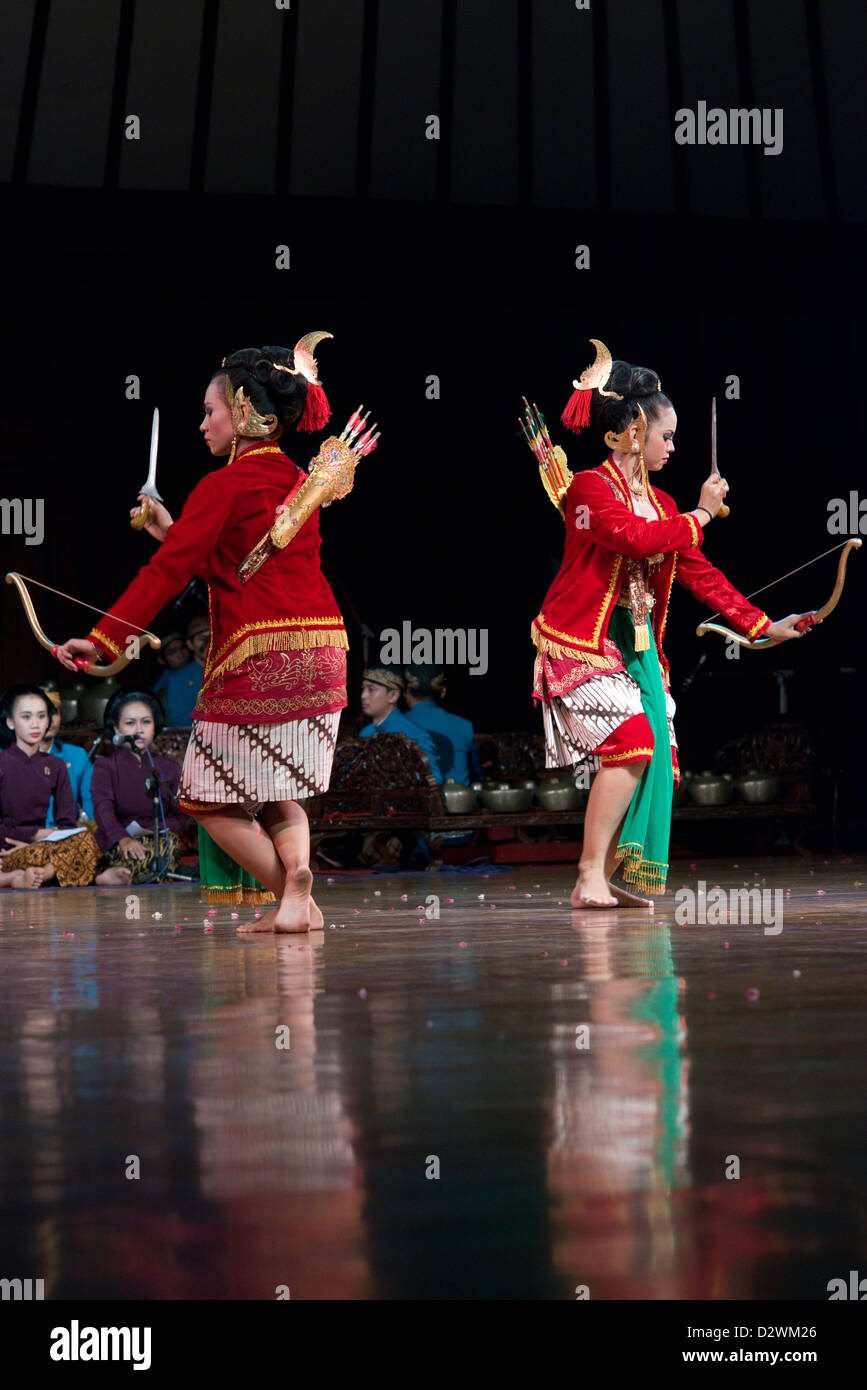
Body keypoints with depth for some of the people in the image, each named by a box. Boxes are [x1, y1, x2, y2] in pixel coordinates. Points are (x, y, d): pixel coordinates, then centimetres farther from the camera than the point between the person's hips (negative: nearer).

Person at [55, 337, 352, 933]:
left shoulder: (224, 486, -7)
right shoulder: (299, 483, 16)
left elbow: (168, 571, -11)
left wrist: (104, 638, -10)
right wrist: (173, 532, 27)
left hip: (261, 652, -8)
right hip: (322, 651, 8)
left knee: (214, 799, 2)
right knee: (278, 795, 17)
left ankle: (291, 894, -7)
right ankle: (297, 892, -3)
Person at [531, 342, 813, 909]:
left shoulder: (661, 504, 15)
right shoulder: (590, 488, -9)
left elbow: (699, 572, 13)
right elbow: (635, 539, -26)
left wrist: (763, 625, 7)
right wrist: (701, 515, -15)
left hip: (637, 643, 8)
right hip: (583, 640, -8)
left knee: (651, 754, -1)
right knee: (630, 736, -22)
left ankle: (612, 878, 5)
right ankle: (590, 876, -18)